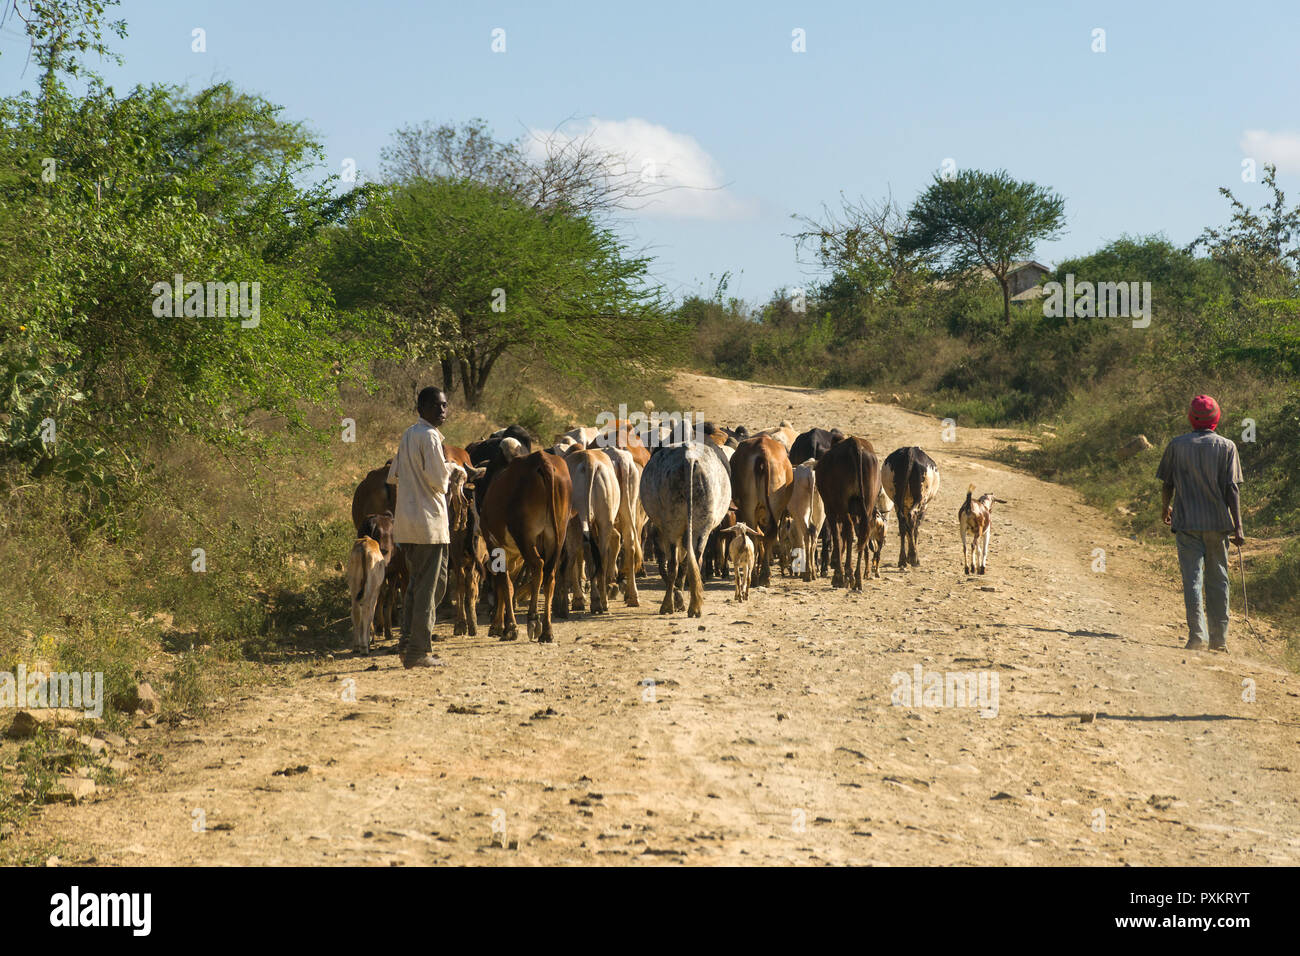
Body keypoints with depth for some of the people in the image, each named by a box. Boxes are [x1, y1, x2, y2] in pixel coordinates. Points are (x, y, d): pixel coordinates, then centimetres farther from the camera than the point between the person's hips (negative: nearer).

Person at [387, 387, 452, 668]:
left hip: (405, 521, 9)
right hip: (428, 520, -9)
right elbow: (439, 480, -17)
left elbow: (393, 476, 21)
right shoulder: (430, 436, -13)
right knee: (428, 586, -4)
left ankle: (407, 643, 18)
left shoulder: (408, 435, 15)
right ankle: (418, 652, -3)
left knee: (418, 582, 18)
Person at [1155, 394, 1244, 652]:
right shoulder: (1227, 447, 0)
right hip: (1218, 523, 1)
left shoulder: (1176, 445, 1)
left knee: (1192, 578, -2)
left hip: (1186, 522, -1)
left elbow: (1168, 485, 6)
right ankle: (1219, 638, 10)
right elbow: (1232, 489, -4)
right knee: (1218, 580, 9)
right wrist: (1237, 527, -2)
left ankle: (1196, 634, -13)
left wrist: (1166, 508, 25)